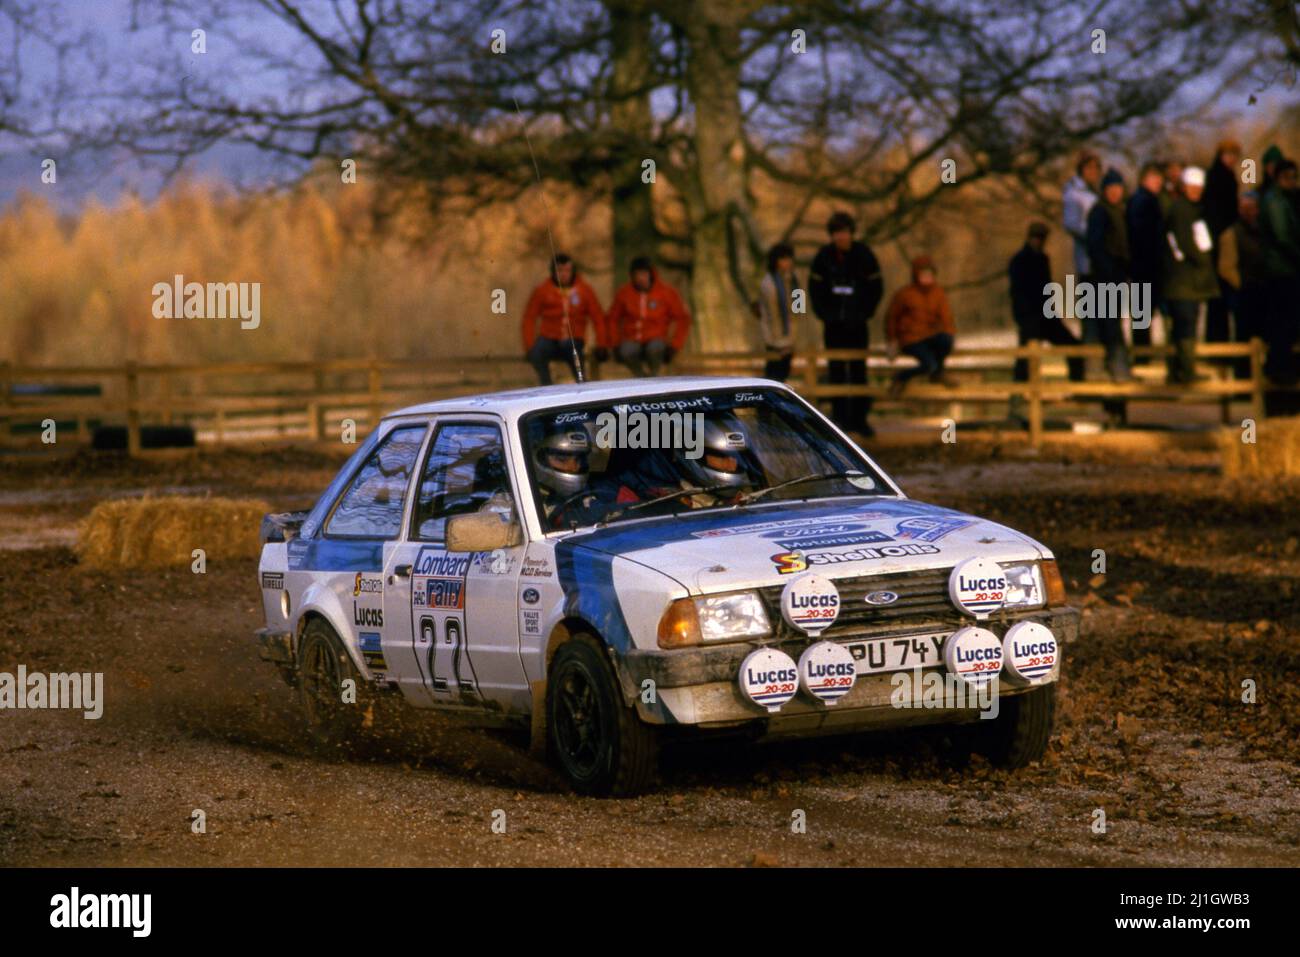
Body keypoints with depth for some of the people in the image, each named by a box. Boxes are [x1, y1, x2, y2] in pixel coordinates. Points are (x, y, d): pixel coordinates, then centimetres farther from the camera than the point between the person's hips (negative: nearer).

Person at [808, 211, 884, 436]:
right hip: (833, 324, 1)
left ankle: (860, 418, 4)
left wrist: (864, 314, -3)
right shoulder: (824, 256, -1)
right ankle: (840, 416, 7)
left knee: (858, 371, 0)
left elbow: (876, 288, 4)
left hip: (857, 324, -1)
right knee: (837, 371, 2)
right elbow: (815, 287, 8)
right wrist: (824, 314, 0)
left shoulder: (864, 255, -4)